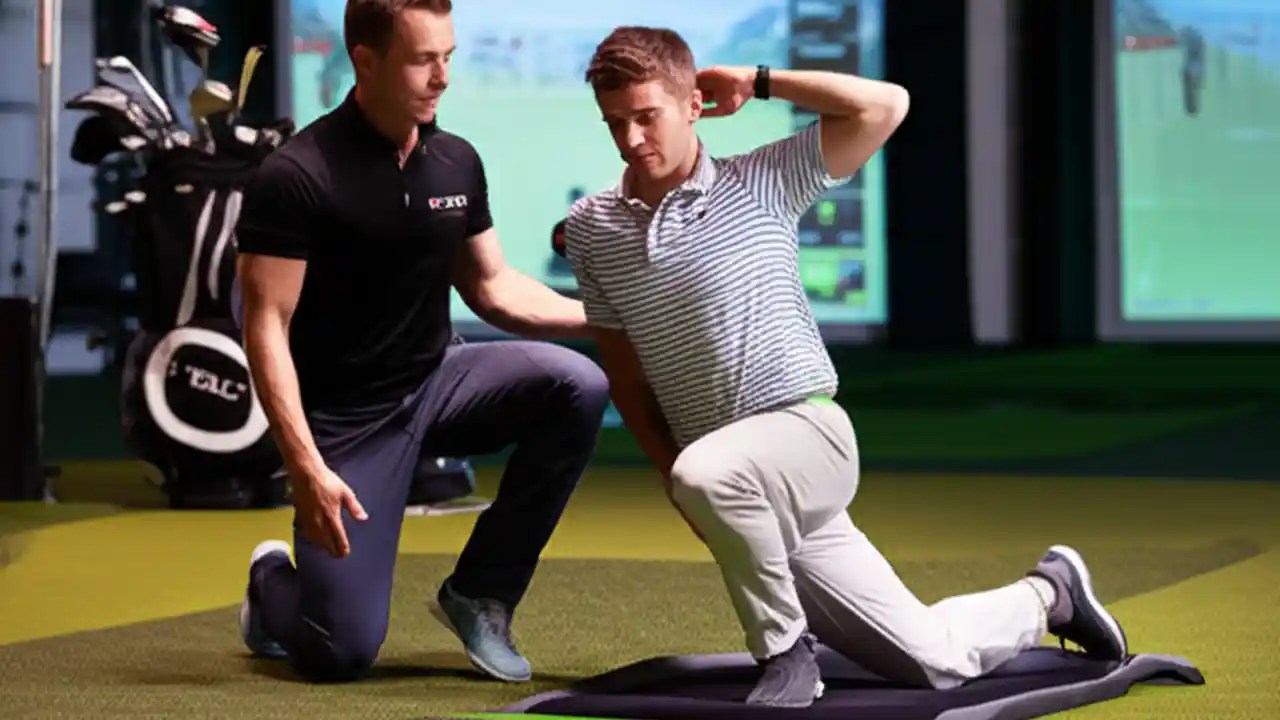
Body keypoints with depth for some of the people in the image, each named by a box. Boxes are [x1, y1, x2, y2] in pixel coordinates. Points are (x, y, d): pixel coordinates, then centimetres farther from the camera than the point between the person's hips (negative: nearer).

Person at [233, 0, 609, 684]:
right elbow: (267, 328, -18)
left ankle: (479, 594, -5)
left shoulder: (456, 161, 0)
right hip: (345, 415, -5)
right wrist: (305, 466, -26)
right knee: (344, 651, -12)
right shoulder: (296, 177, -17)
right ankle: (272, 583, 29)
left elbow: (493, 288, 11)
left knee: (577, 384, -22)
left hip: (437, 380, 5)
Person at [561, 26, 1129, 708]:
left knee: (707, 473, -40)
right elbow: (623, 367, 12)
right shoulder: (589, 229, 3)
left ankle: (785, 650, -17)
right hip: (742, 499, 4)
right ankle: (1044, 596, 31)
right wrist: (669, 473, 2)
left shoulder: (760, 182, -7)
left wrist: (757, 82, -10)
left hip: (809, 431, -4)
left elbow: (885, 106, -13)